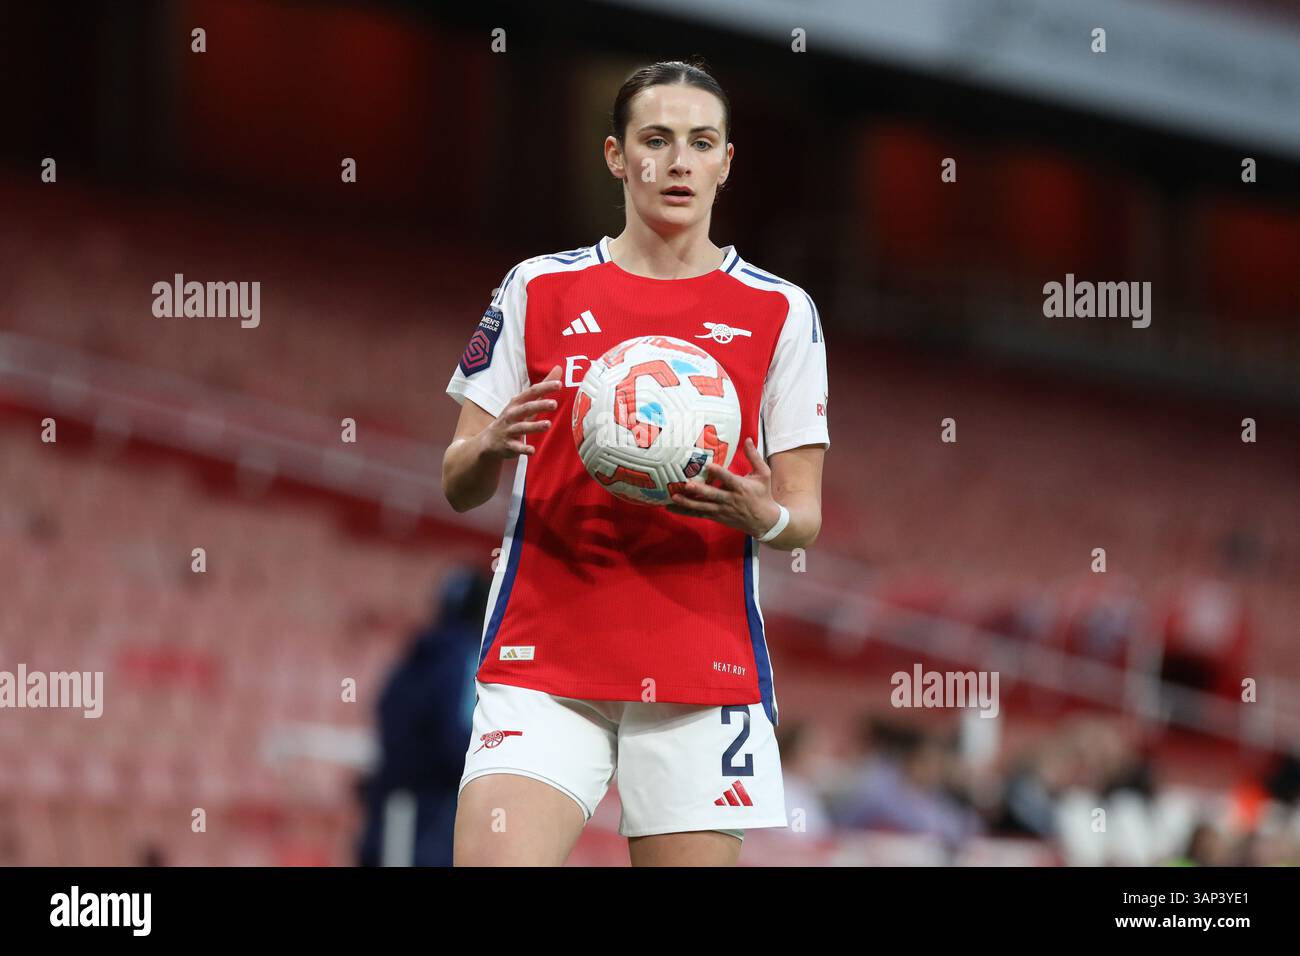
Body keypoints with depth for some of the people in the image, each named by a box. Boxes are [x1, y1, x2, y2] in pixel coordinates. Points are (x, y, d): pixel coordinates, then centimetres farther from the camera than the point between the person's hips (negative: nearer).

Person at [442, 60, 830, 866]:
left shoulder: (780, 312, 8)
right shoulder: (537, 289, 9)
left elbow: (805, 517, 8)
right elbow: (458, 489, 10)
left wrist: (761, 515, -16)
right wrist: (492, 447, -14)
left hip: (705, 670, 0)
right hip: (541, 665, 0)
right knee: (491, 859, -18)